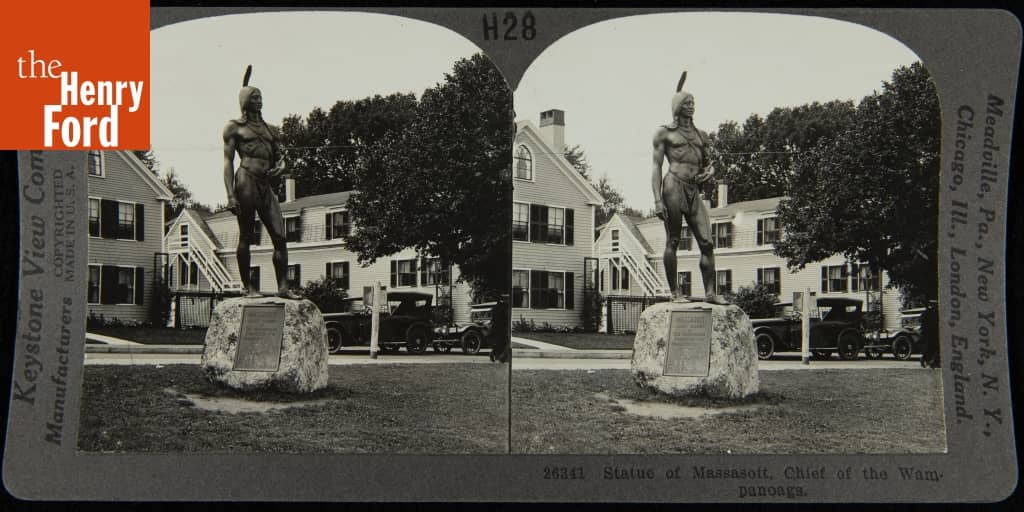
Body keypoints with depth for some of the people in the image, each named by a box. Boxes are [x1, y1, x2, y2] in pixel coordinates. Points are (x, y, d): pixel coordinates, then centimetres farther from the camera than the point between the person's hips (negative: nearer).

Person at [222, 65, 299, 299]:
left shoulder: (270, 129, 21)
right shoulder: (234, 127, 6)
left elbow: (278, 156, 27)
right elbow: (228, 161, 0)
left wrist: (280, 166, 0)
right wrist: (231, 195, -10)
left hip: (266, 184, 6)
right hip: (246, 180, -5)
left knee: (280, 236, -4)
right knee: (246, 236, -2)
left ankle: (283, 287, -5)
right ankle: (248, 286, 4)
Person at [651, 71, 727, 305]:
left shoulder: (700, 135, 22)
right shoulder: (664, 132, 7)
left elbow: (708, 161, 27)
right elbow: (657, 166, 0)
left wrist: (710, 171, 0)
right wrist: (658, 200, -10)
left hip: (694, 189, 6)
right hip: (674, 185, -5)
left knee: (707, 242, -3)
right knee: (672, 241, -4)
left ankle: (710, 292, -2)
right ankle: (675, 292, -1)